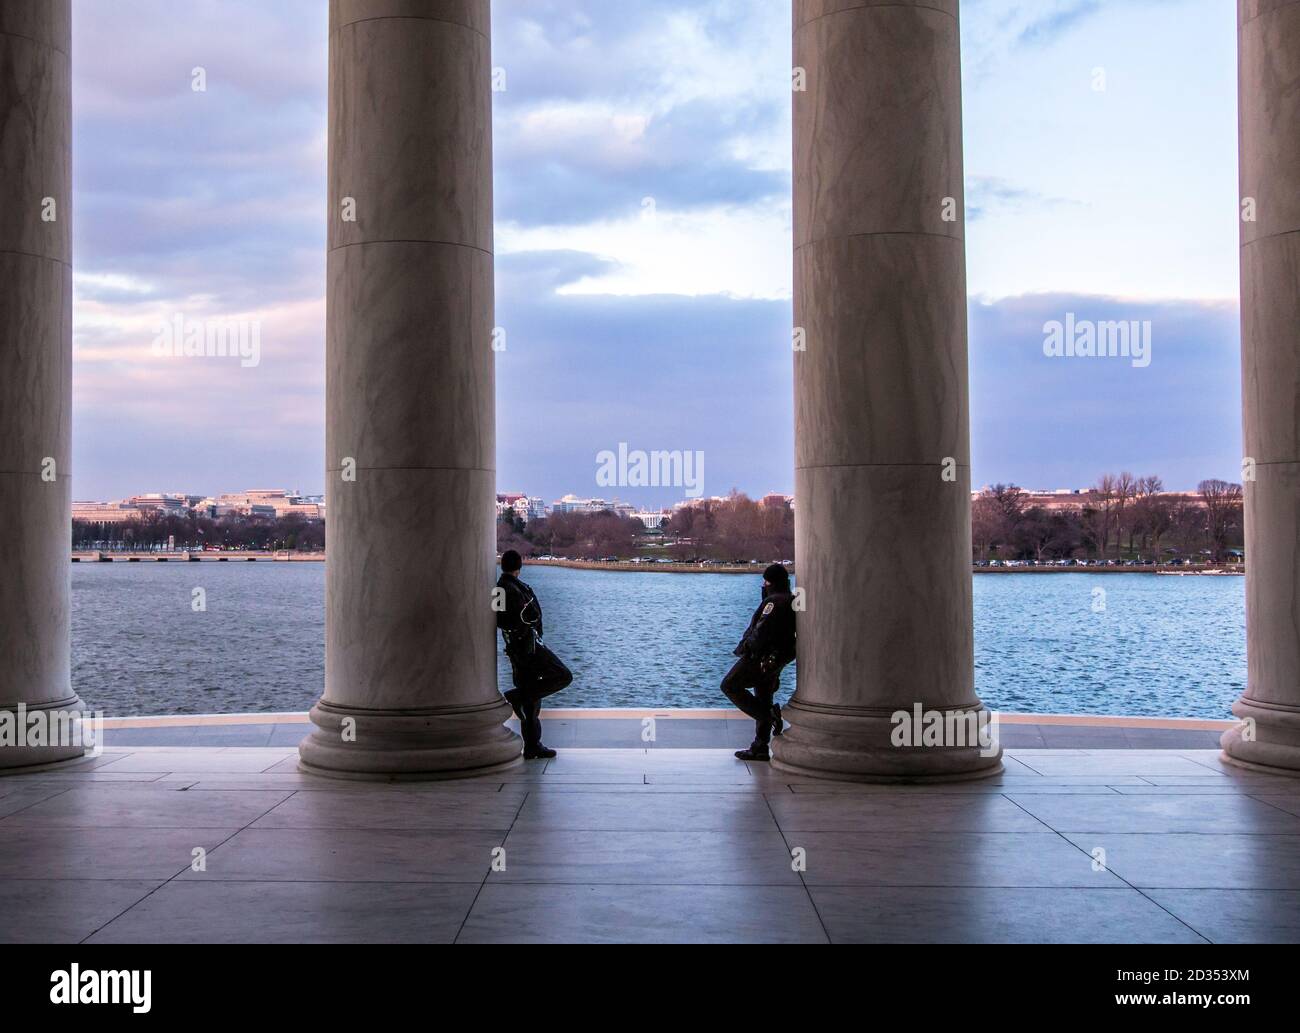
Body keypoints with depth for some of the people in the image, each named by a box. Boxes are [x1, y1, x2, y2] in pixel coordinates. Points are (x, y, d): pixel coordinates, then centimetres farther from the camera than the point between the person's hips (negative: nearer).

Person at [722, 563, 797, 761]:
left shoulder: (774, 602, -15)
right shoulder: (792, 603, 14)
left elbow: (762, 631, -24)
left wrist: (747, 648, -12)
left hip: (760, 656, -10)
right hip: (776, 661, 10)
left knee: (729, 686, -2)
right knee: (763, 699, 13)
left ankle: (769, 714, -10)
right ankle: (760, 749, 15)